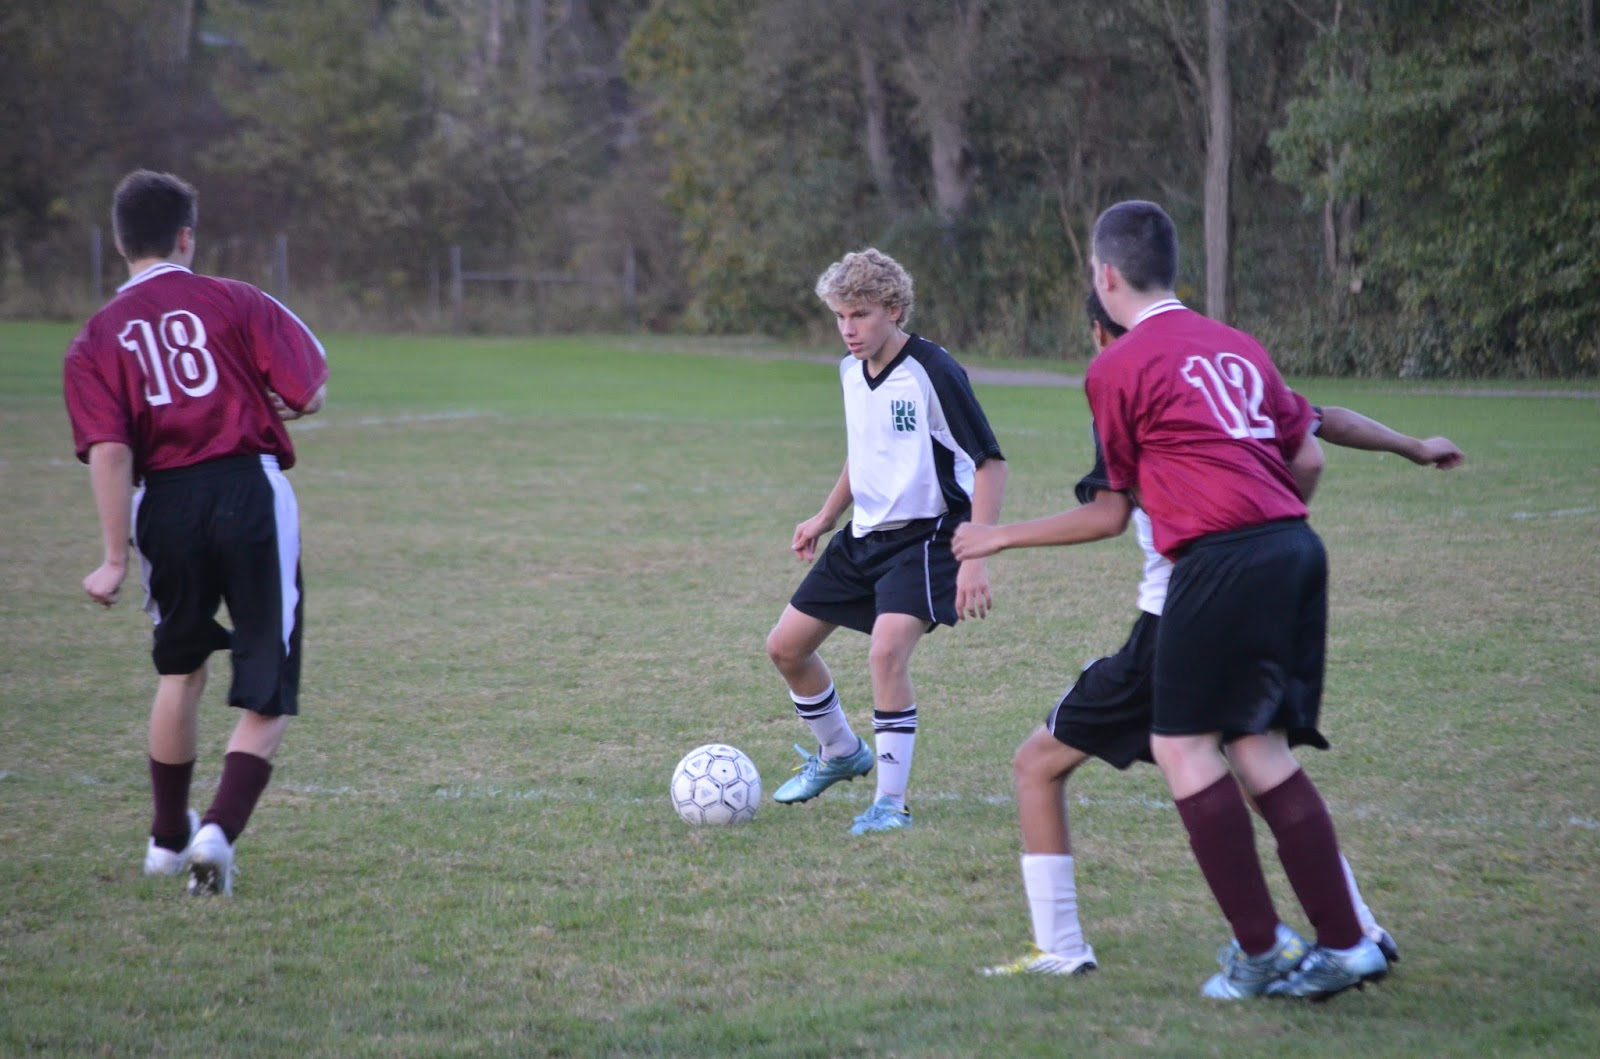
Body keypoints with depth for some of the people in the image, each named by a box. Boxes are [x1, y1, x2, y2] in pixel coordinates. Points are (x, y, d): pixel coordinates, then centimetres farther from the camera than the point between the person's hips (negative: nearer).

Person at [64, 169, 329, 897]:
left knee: (179, 673, 24)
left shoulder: (96, 338, 6)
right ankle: (219, 831, -14)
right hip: (250, 491, -3)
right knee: (266, 697, 4)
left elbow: (108, 451, -5)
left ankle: (168, 838, 35)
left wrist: (116, 557, -5)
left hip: (166, 508, 3)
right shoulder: (234, 302, 3)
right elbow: (310, 391, -4)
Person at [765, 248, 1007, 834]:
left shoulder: (933, 373, -20)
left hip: (925, 534, -8)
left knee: (887, 650, -28)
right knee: (785, 647, 9)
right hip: (864, 534, 8)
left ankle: (891, 802, -15)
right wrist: (827, 516, 14)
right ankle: (840, 753, 34)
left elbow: (990, 462, -20)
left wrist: (975, 558, -27)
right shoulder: (852, 370, 4)